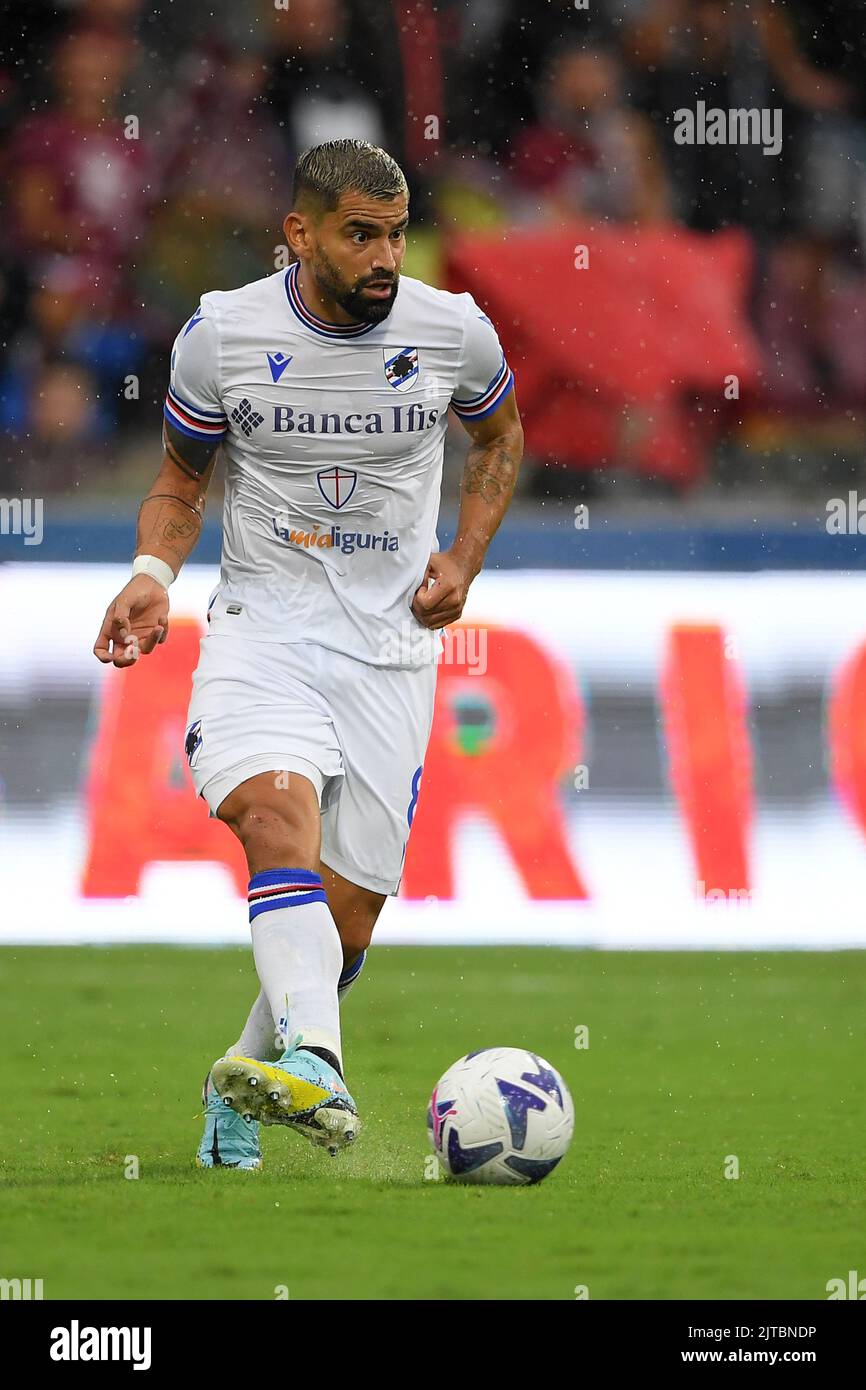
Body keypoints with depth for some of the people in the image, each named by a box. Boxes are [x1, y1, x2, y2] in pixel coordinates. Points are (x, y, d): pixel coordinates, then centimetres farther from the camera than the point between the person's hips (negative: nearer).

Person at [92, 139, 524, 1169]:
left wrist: (465, 560, 4)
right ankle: (313, 1062, -50)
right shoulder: (221, 334, -5)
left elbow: (499, 435, 19)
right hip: (263, 626, -2)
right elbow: (183, 475, 10)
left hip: (391, 647, 2)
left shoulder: (455, 332, -2)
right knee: (277, 810, -32)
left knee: (348, 920, 0)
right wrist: (154, 569, -9)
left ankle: (241, 1089, 27)